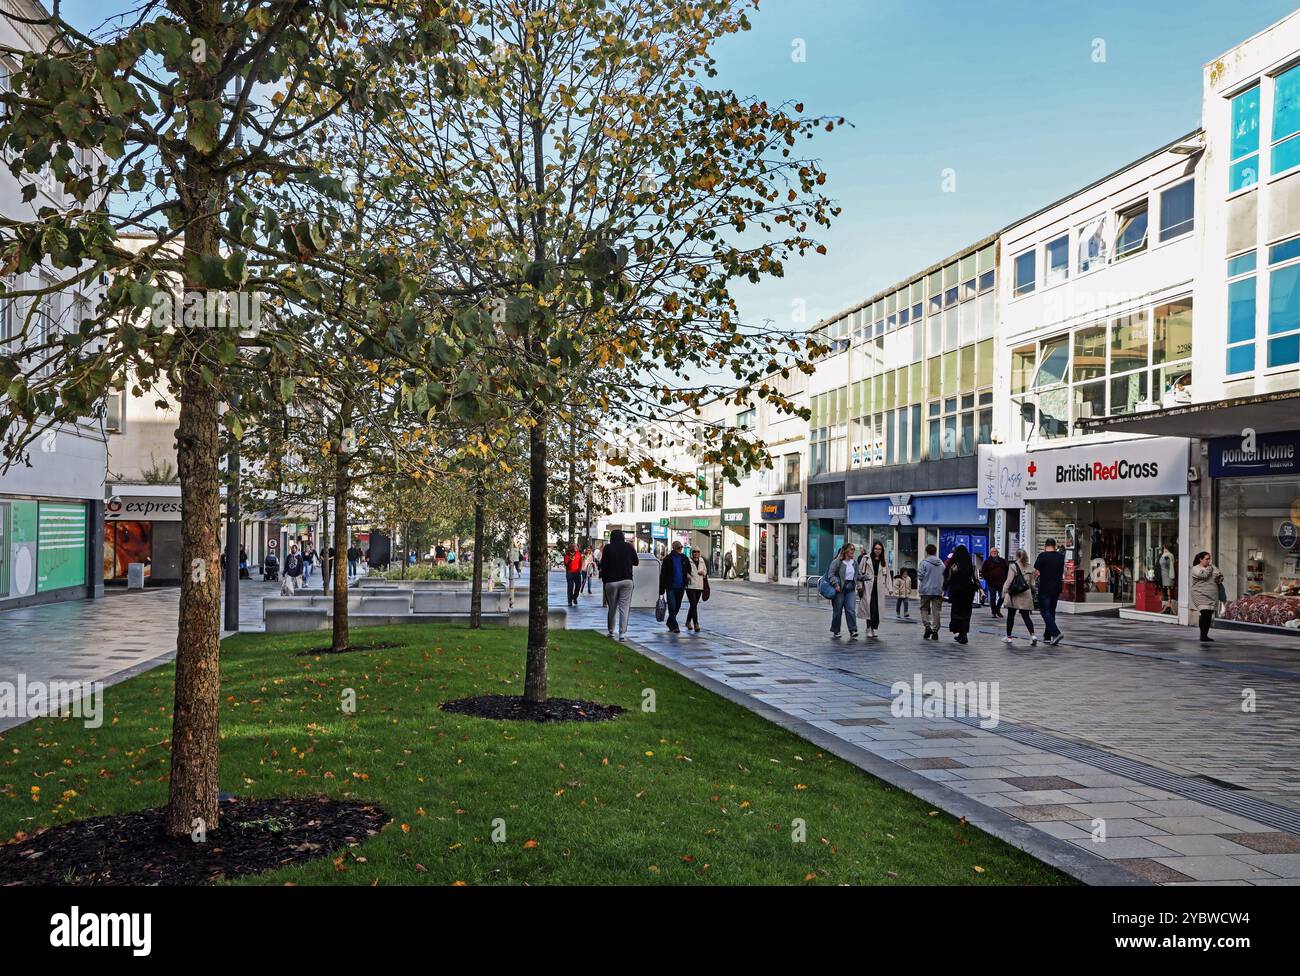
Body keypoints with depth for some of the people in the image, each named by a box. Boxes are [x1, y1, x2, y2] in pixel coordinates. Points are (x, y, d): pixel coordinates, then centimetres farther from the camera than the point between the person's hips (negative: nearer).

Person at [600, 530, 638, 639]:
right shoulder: (629, 547, 1)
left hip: (611, 581, -1)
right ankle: (622, 633, -6)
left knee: (612, 607, 13)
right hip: (627, 580, 1)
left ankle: (611, 631, 21)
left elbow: (603, 566, -4)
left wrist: (603, 580, 7)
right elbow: (636, 562, 11)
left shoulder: (608, 548, -4)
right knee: (624, 608, 0)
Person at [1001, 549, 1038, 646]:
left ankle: (1008, 637, 16)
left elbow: (1008, 581, -10)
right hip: (1026, 595, 3)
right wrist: (1032, 593, 23)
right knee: (1026, 616, 3)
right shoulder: (1029, 567, 4)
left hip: (1014, 595, -3)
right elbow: (1032, 583, 11)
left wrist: (1004, 592, -3)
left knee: (1010, 616, 9)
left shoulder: (1013, 566, -9)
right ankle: (1033, 635, -15)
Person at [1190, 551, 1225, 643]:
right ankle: (1203, 636, -18)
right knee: (1205, 613, -19)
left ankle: (1205, 636, 14)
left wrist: (1219, 578, -8)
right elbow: (1204, 575, -19)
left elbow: (1221, 576, 16)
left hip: (1212, 597, 6)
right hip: (1201, 596, -6)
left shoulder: (1212, 567, 17)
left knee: (1209, 615, 5)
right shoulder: (1195, 569, -2)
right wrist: (1210, 566, -3)